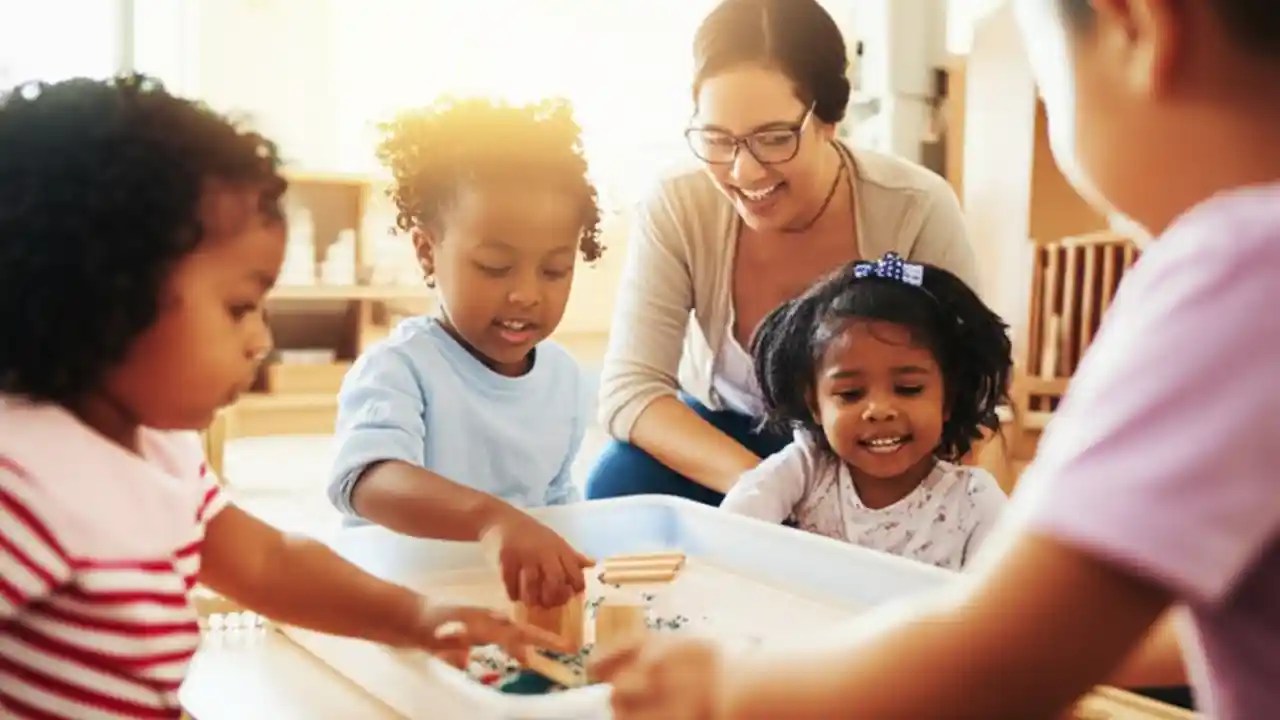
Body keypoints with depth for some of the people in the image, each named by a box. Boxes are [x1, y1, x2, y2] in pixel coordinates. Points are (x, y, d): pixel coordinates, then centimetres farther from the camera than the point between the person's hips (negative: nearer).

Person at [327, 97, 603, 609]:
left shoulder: (566, 378, 6)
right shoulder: (398, 370, -14)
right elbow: (367, 479, -33)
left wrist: (559, 564, 0)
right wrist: (490, 517, -48)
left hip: (525, 606, 5)